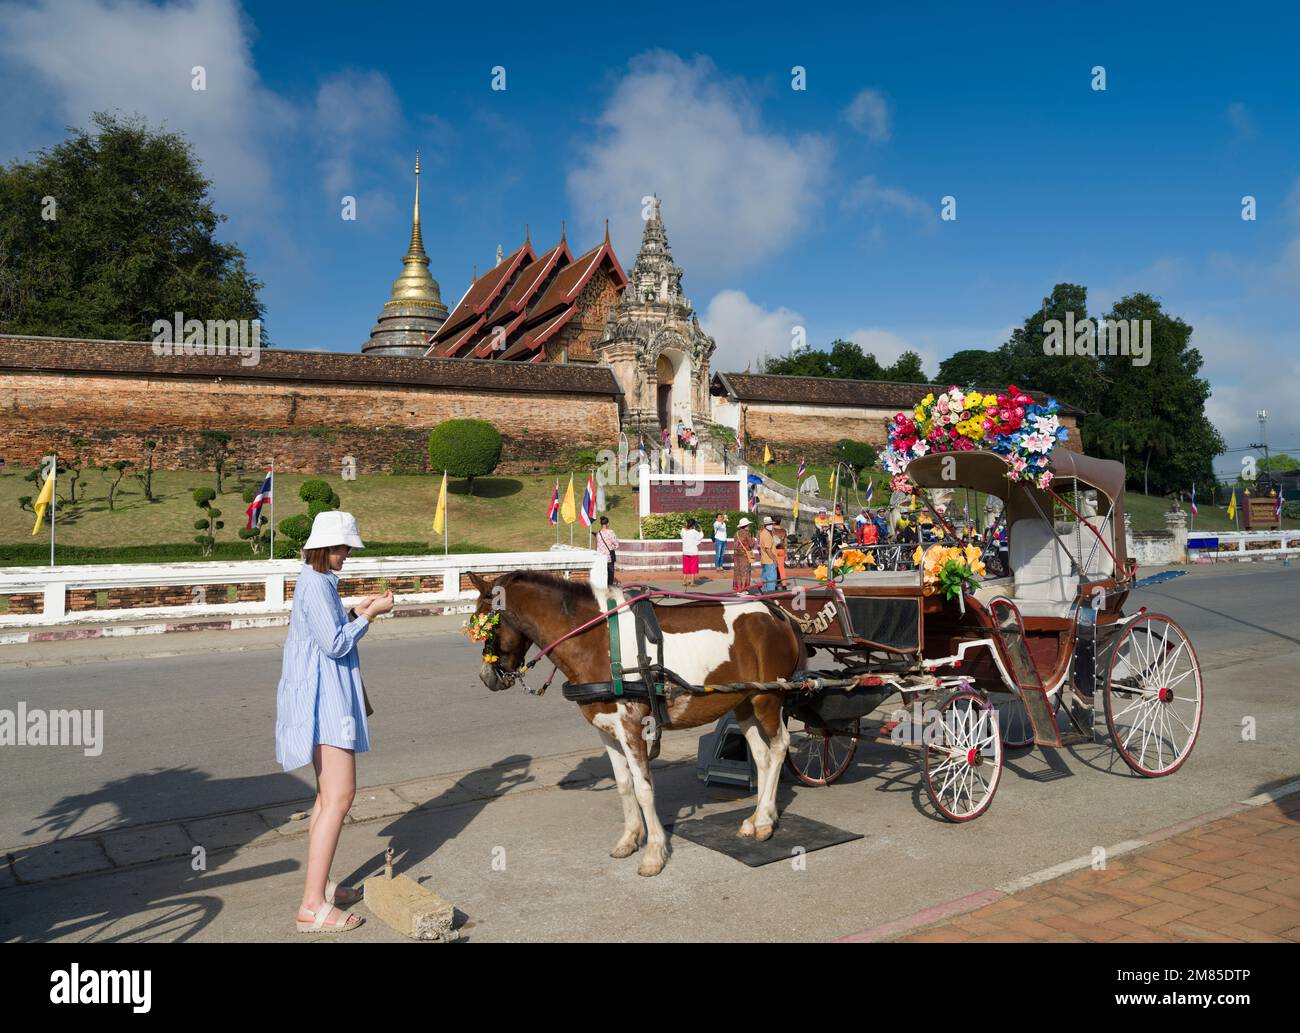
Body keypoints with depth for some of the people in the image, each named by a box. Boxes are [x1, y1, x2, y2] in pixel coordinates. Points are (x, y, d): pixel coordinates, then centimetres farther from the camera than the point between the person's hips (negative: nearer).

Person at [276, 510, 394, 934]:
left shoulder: (317, 581, 15)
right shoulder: (316, 585, -17)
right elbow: (335, 644, -19)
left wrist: (356, 613, 12)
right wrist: (371, 614, -11)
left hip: (325, 696, 11)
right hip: (323, 697, -11)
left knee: (329, 794, 17)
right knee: (339, 797, -11)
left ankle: (320, 884, 27)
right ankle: (313, 906, -8)